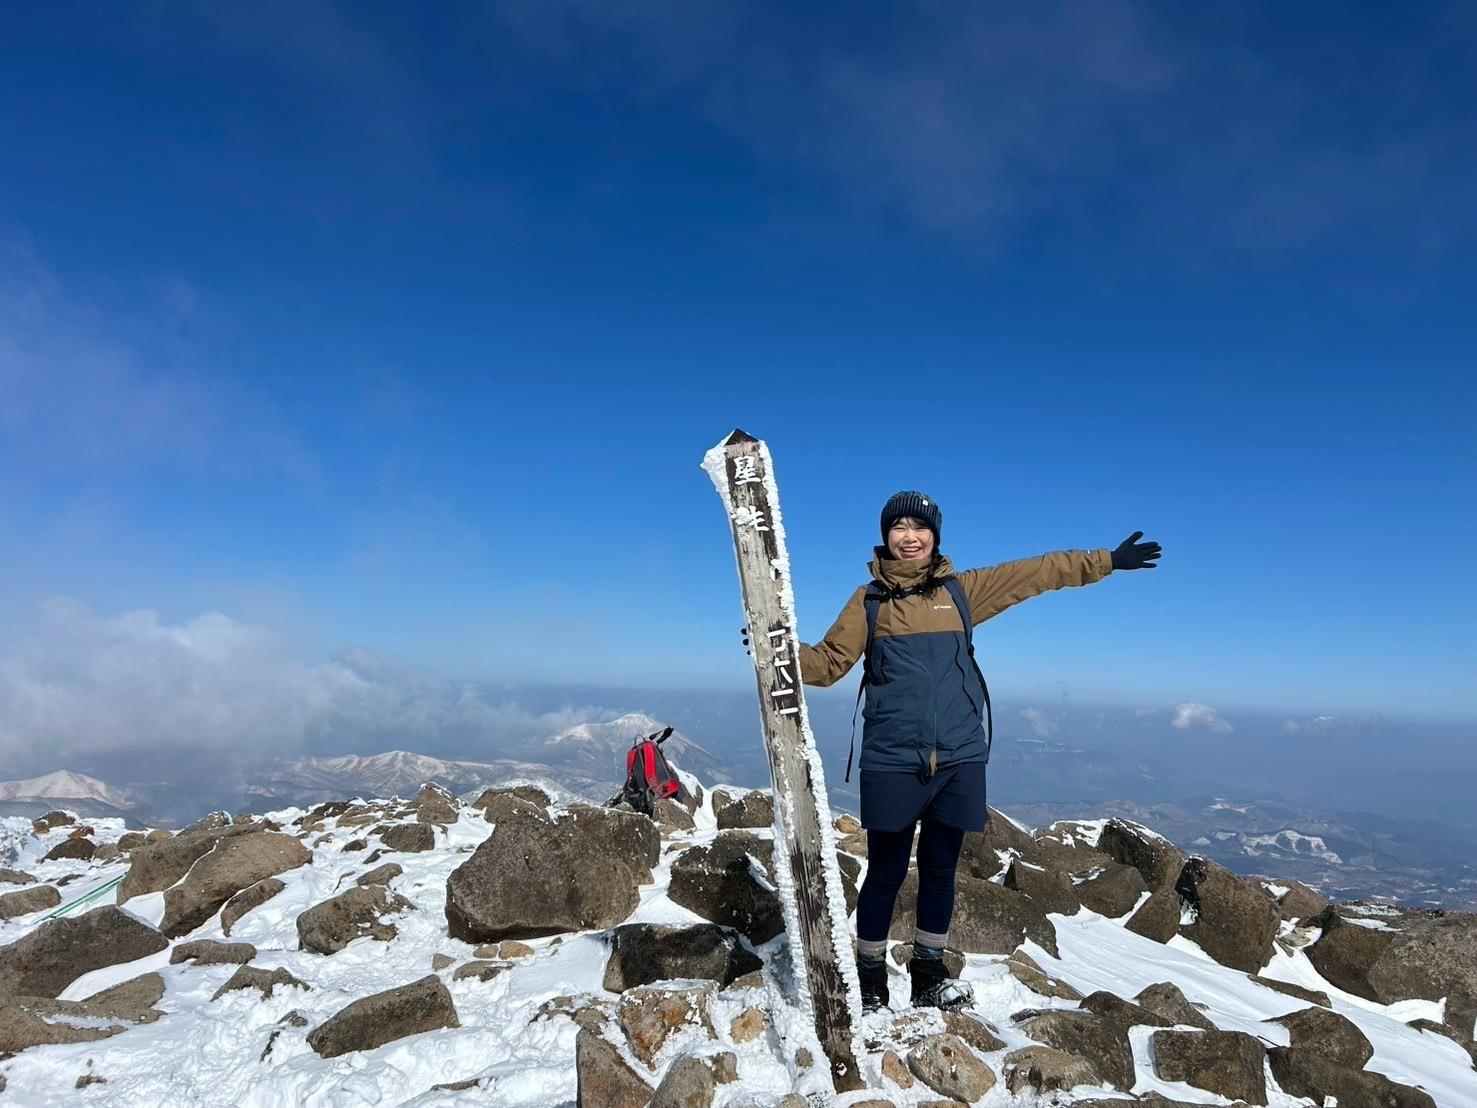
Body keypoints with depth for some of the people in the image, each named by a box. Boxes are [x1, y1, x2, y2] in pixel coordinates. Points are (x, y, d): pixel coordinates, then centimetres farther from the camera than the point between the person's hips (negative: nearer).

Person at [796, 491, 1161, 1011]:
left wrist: (1107, 561, 17)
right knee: (886, 873, 6)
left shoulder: (961, 590, 8)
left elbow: (1036, 572, 14)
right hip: (892, 763, -2)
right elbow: (829, 662, 1)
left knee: (940, 872, 14)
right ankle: (870, 978, 25)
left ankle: (928, 975, 33)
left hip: (958, 760, 3)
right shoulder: (869, 600, 3)